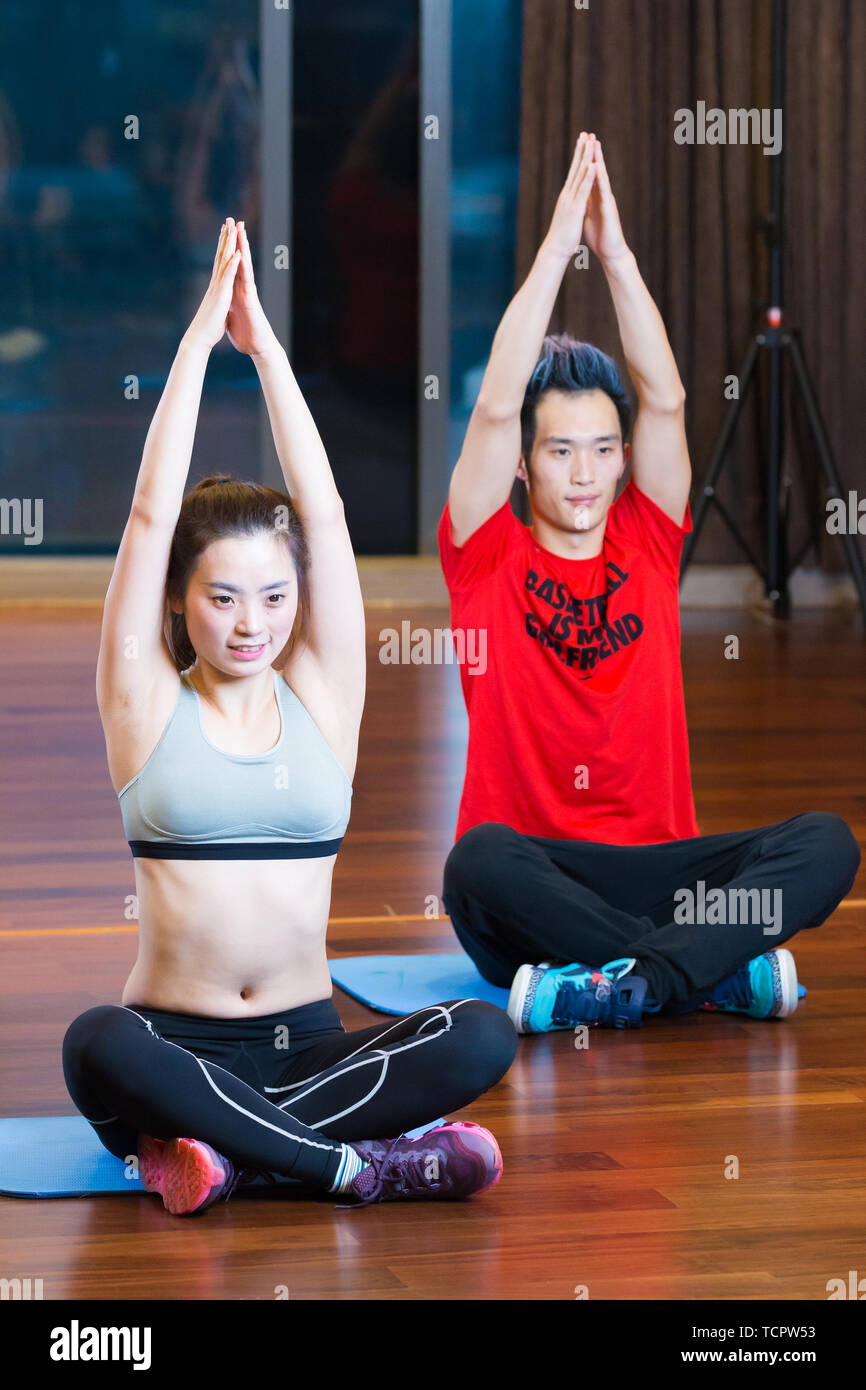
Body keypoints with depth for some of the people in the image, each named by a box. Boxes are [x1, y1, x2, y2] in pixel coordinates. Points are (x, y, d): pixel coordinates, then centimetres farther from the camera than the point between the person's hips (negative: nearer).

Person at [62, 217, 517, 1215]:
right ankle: (358, 1164, -28)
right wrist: (203, 335, -3)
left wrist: (264, 344, 0)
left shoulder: (320, 696, 7)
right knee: (98, 1048, -38)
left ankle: (217, 1151, -26)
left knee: (481, 1036, -27)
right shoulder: (148, 703, 3)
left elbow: (323, 511, 1)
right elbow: (152, 512, -5)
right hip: (177, 1044, -2)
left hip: (308, 1045, 2)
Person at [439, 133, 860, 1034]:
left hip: (654, 869, 3)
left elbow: (665, 400, -1)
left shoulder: (647, 546, 12)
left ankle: (622, 986, -36)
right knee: (480, 861, -40)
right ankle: (728, 972, -33)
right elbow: (497, 407, -10)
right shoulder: (486, 559, 4)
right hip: (534, 875, -3)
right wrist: (557, 245, -11)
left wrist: (614, 251, -8)